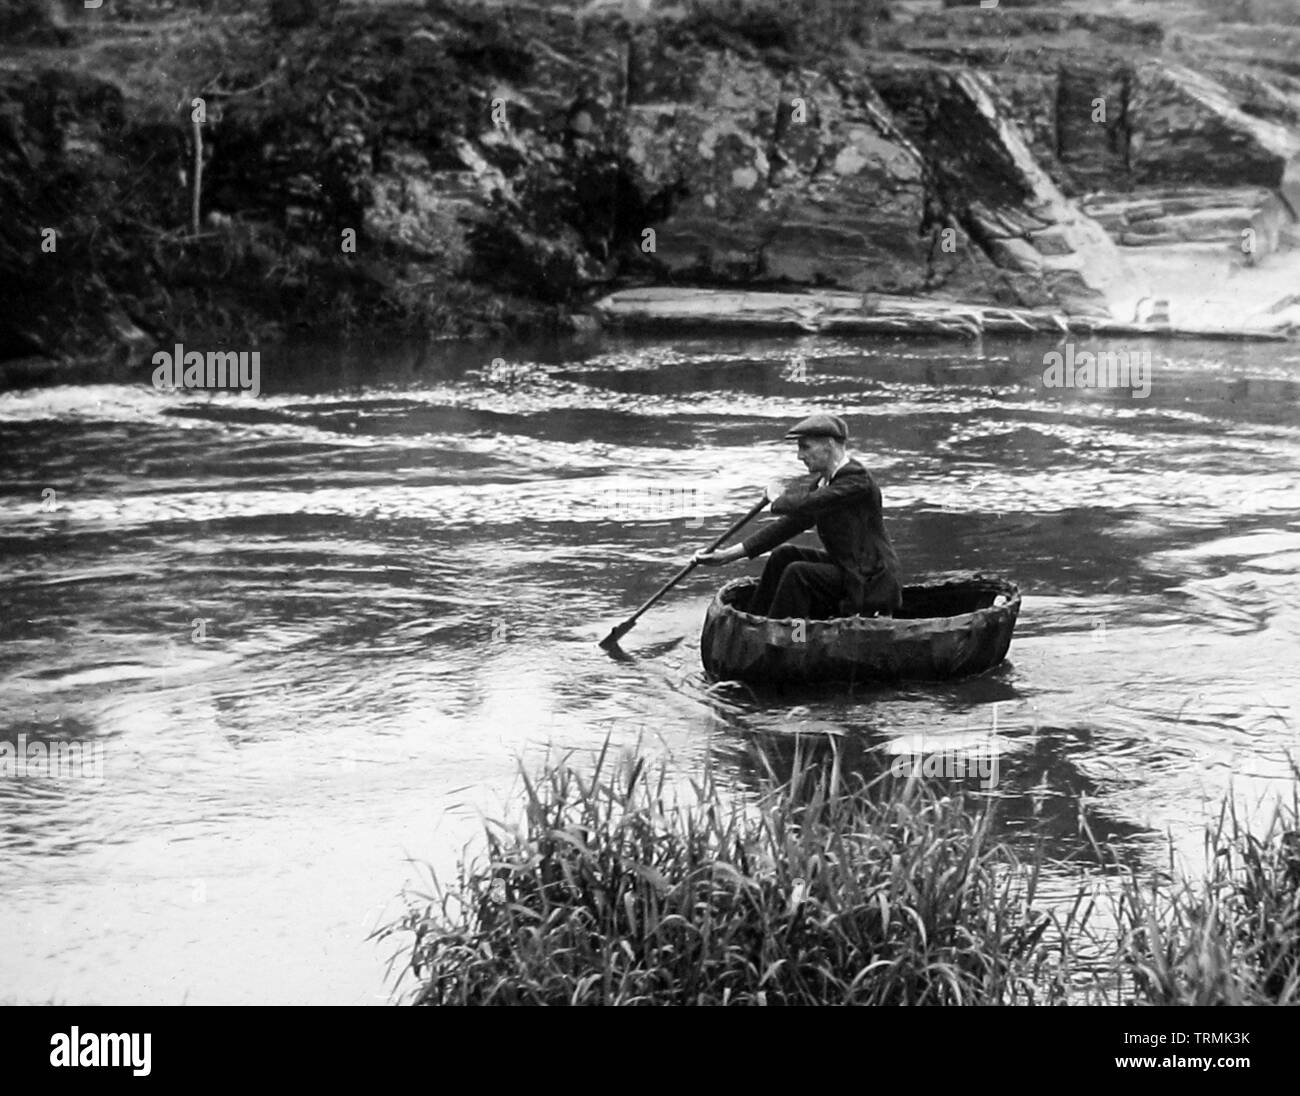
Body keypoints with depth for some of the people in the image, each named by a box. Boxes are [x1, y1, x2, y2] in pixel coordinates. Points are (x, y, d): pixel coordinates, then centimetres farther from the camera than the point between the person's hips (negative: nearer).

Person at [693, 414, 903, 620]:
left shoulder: (858, 480, -19)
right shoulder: (822, 481, 9)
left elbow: (805, 504, -29)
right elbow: (789, 525, 7)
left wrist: (777, 499, -5)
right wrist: (730, 554, 2)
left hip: (869, 582, -9)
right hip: (846, 571, 9)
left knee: (797, 573, -21)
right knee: (783, 556, 6)